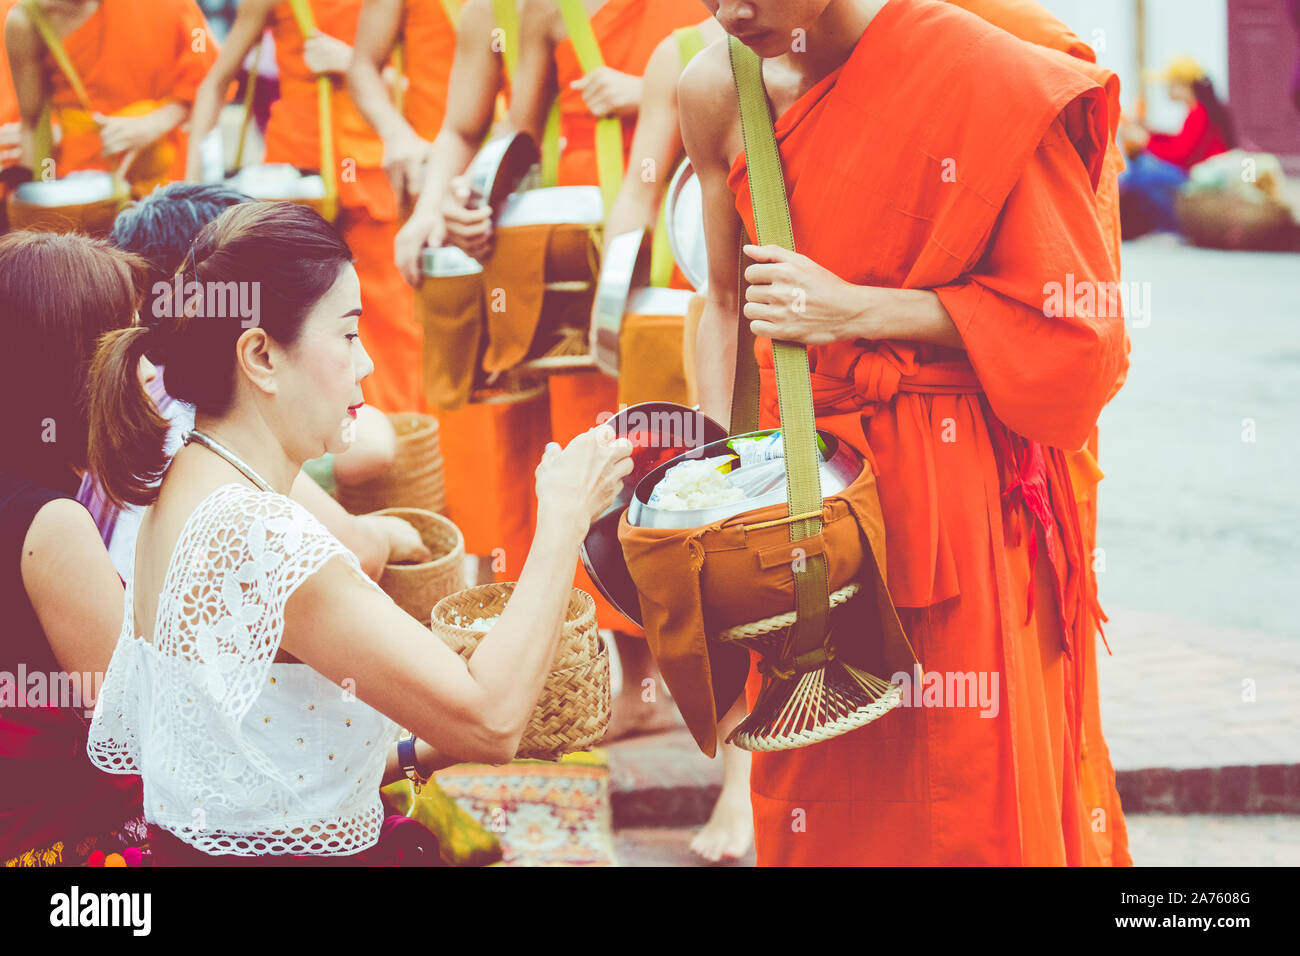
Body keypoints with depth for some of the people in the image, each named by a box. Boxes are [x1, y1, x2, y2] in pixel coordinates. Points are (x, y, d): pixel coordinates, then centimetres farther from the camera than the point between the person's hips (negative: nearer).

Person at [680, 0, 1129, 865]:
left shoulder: (983, 75, -14)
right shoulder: (716, 91, 1)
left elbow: (1067, 315, -10)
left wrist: (855, 311, -15)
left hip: (957, 482, -4)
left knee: (963, 795, 2)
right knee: (808, 787, 10)